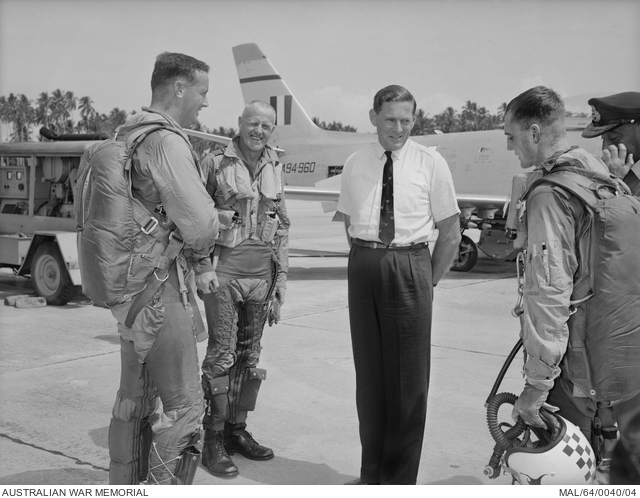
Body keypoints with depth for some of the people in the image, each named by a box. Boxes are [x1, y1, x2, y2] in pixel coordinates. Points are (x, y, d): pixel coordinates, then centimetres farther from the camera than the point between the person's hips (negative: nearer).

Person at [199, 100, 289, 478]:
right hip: (224, 270, -5)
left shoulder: (275, 168, 10)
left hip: (262, 273, 5)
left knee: (250, 355, 11)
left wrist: (281, 277, 9)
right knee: (222, 354, -2)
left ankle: (238, 429, 24)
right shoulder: (216, 163, -4)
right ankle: (213, 439, 10)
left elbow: (282, 225, 13)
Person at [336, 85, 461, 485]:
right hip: (364, 267, 3)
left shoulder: (431, 163, -2)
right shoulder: (355, 165, 7)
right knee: (369, 372, 11)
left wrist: (429, 281, -2)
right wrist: (368, 261, 7)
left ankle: (401, 479, 19)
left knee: (408, 377, 2)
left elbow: (450, 232, 1)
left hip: (411, 267, -3)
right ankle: (371, 474, 27)